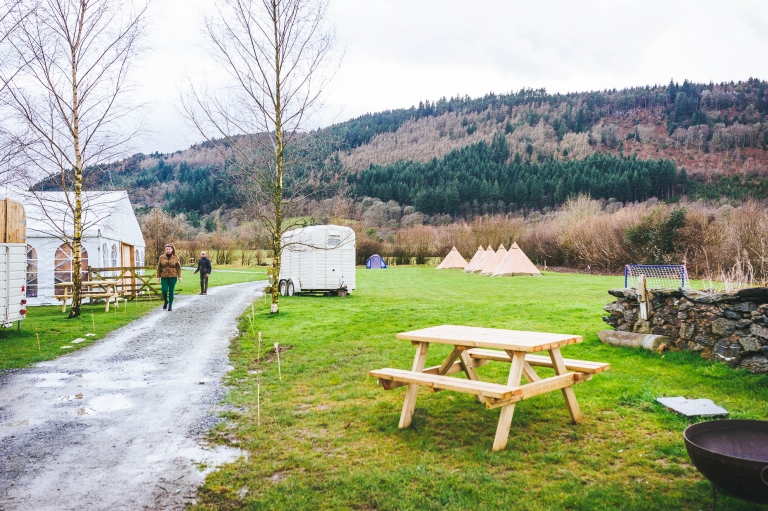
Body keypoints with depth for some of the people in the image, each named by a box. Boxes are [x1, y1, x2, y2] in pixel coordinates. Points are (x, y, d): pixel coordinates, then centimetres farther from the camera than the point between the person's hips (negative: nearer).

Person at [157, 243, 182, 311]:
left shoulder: (176, 257, 0)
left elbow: (179, 267, 2)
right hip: (164, 277, 1)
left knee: (171, 291, 2)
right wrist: (158, 276, 4)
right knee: (164, 290, -8)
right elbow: (159, 267, 6)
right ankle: (165, 301, 21)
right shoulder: (161, 257, 2)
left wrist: (179, 276, -2)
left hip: (173, 277, -1)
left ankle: (170, 305, 15)